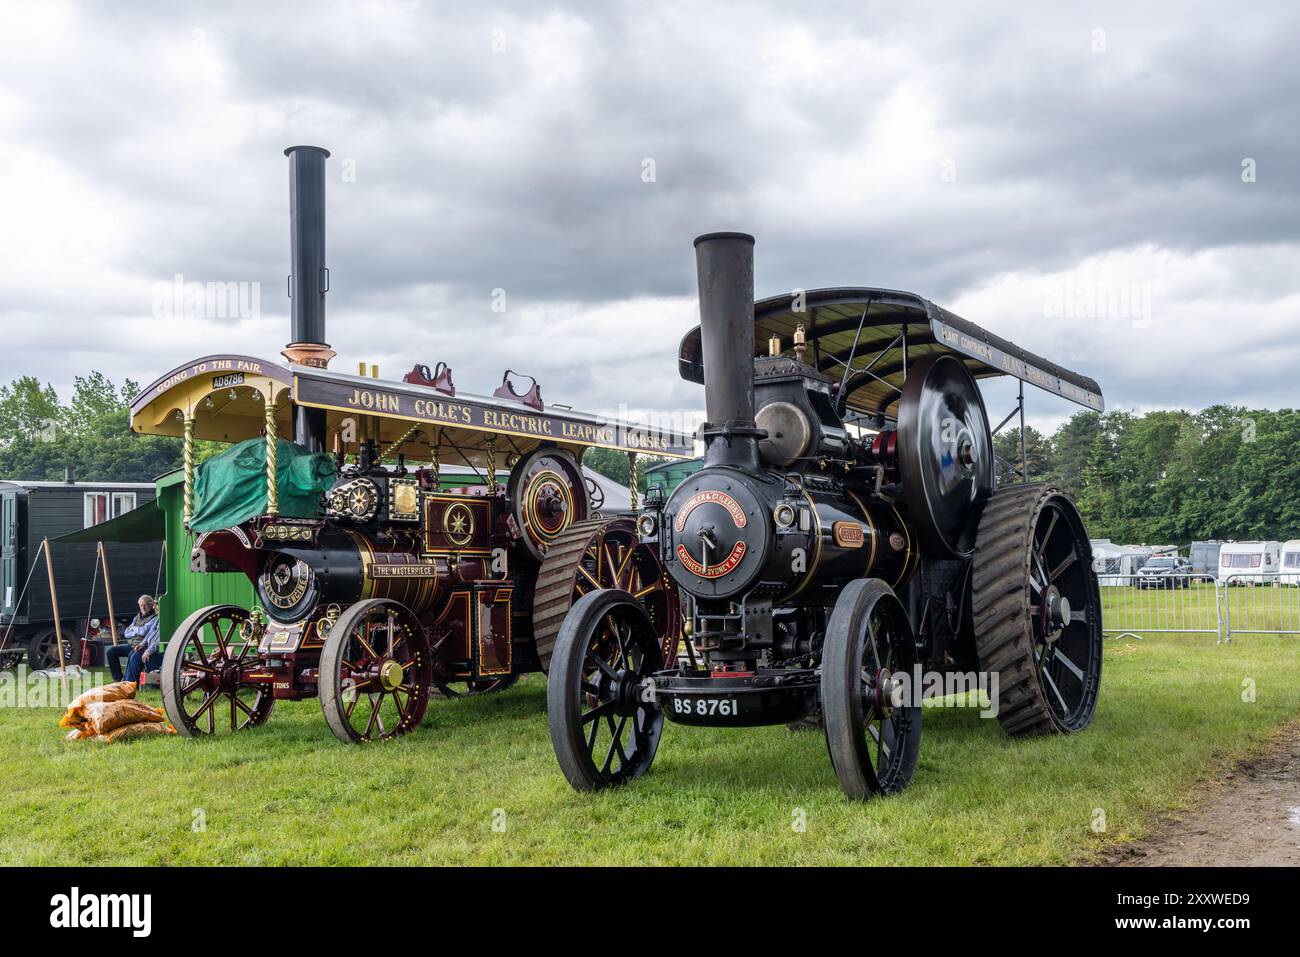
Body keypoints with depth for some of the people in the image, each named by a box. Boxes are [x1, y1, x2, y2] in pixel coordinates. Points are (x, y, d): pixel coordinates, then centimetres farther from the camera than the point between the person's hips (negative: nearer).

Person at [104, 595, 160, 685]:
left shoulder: (154, 618, -5)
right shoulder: (137, 618, 21)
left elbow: (144, 631, -16)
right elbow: (126, 633, 17)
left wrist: (133, 629, 3)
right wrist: (137, 631, -2)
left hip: (142, 646, -9)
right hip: (131, 644, 9)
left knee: (133, 655, -37)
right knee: (110, 651, -2)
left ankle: (127, 682, -32)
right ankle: (118, 679, -1)